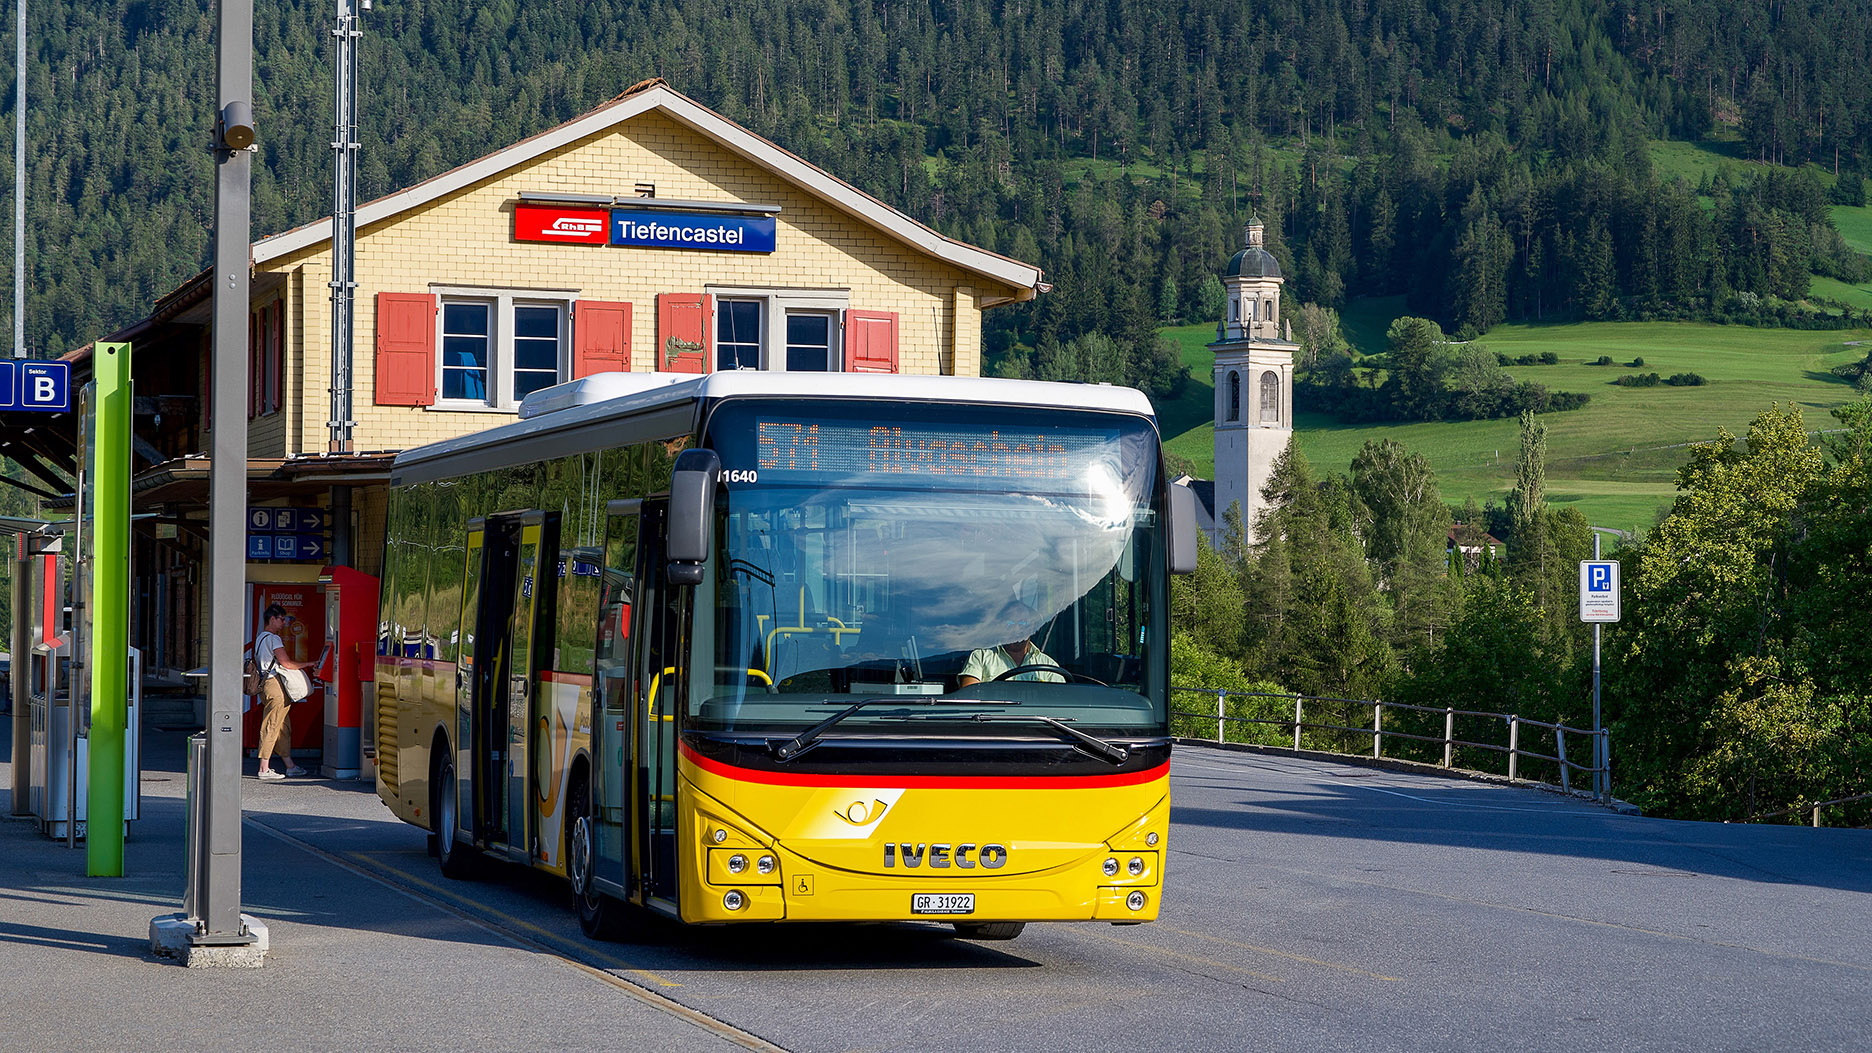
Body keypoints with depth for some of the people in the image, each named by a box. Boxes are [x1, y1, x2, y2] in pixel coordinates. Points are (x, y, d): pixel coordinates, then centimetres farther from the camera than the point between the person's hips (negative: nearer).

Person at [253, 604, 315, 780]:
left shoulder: (260, 638, 20)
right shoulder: (273, 639, -11)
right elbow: (286, 663, -15)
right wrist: (307, 664, -4)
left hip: (267, 682, 10)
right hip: (275, 685, -10)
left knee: (283, 726, 14)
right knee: (271, 726, -10)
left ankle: (289, 765, 18)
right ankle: (264, 768, -11)